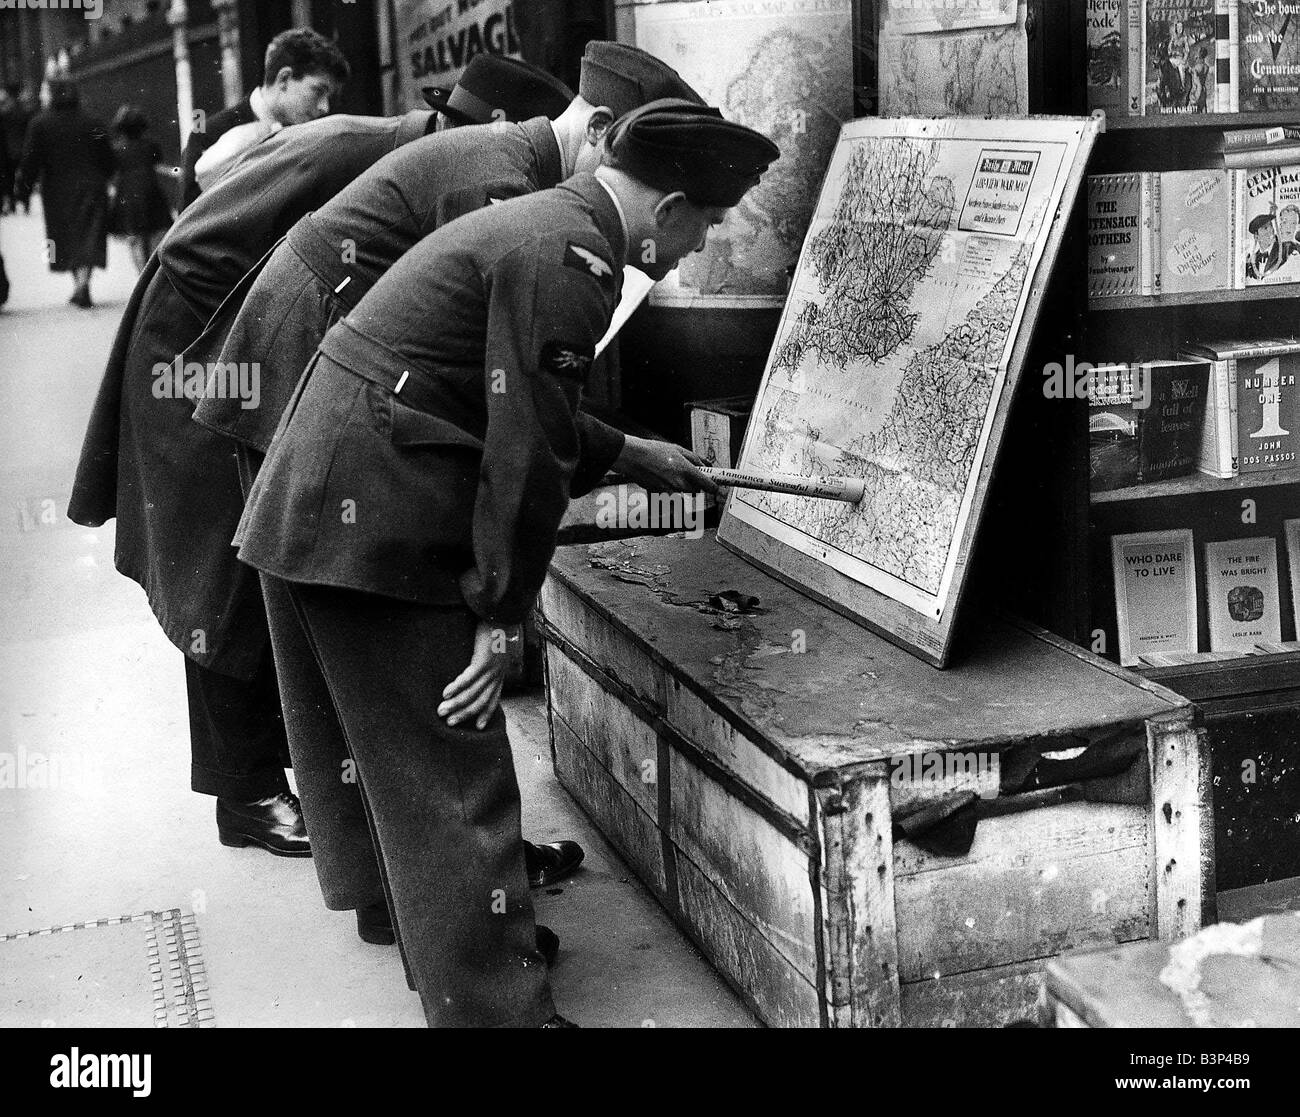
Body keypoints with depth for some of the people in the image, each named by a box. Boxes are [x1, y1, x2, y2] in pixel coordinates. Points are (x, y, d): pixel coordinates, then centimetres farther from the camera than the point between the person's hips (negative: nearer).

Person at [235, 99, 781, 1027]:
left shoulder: (545, 220, 15)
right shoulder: (571, 258, -18)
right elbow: (528, 450, -19)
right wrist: (501, 615, -14)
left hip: (332, 501, 10)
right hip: (374, 522, -10)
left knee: (426, 761, 22)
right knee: (454, 771, -5)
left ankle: (461, 927, 39)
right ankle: (497, 1010, 2)